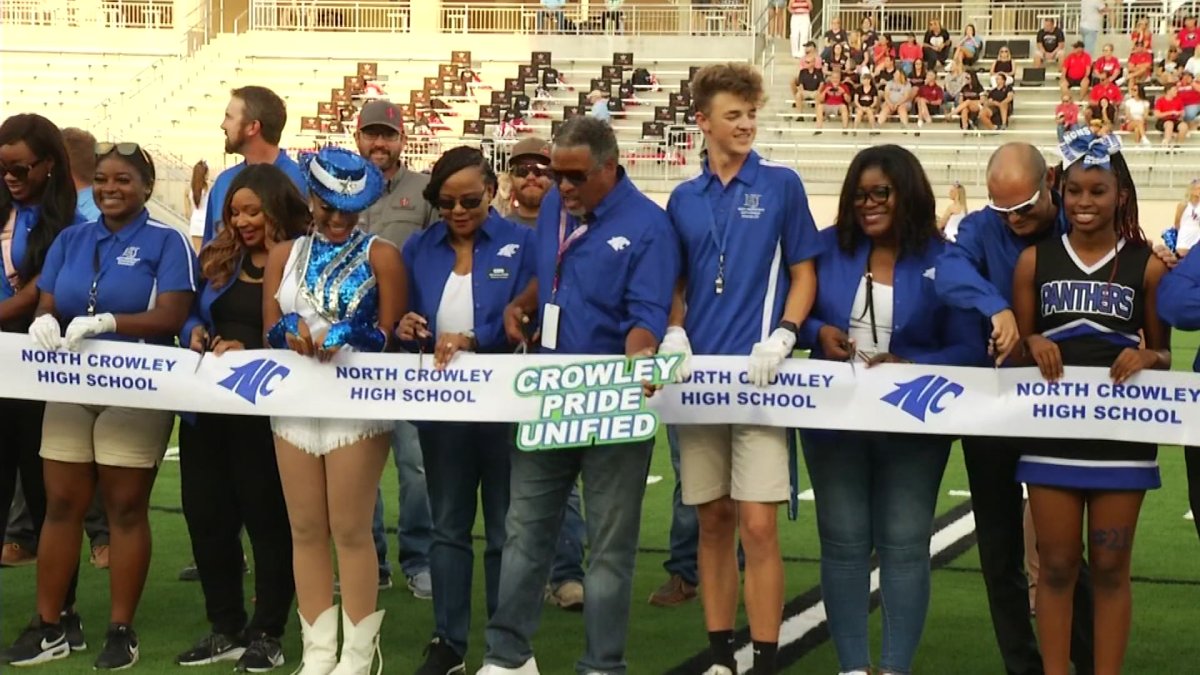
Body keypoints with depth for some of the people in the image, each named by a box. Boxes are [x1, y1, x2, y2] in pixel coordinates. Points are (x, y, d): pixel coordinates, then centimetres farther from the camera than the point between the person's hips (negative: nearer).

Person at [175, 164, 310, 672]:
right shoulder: (219, 259, 12)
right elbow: (194, 315, 18)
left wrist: (251, 353, -23)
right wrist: (194, 333, -4)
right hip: (208, 406, 7)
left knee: (266, 516, 3)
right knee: (206, 514, 9)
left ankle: (267, 634, 13)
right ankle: (226, 628, 21)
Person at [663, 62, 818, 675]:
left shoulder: (781, 185, 0)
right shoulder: (684, 199, 10)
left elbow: (803, 274, 2)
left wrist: (781, 339, -12)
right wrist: (674, 333, -3)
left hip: (758, 377, -3)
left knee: (757, 525, -8)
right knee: (713, 522, 9)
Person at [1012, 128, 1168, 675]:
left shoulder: (1147, 266, 2)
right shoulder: (1035, 260, 5)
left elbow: (1163, 353, 8)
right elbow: (1016, 347, 10)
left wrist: (1147, 357, -15)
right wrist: (1033, 345, -13)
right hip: (1051, 431, 1)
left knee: (1109, 568, 6)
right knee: (1056, 566, 6)